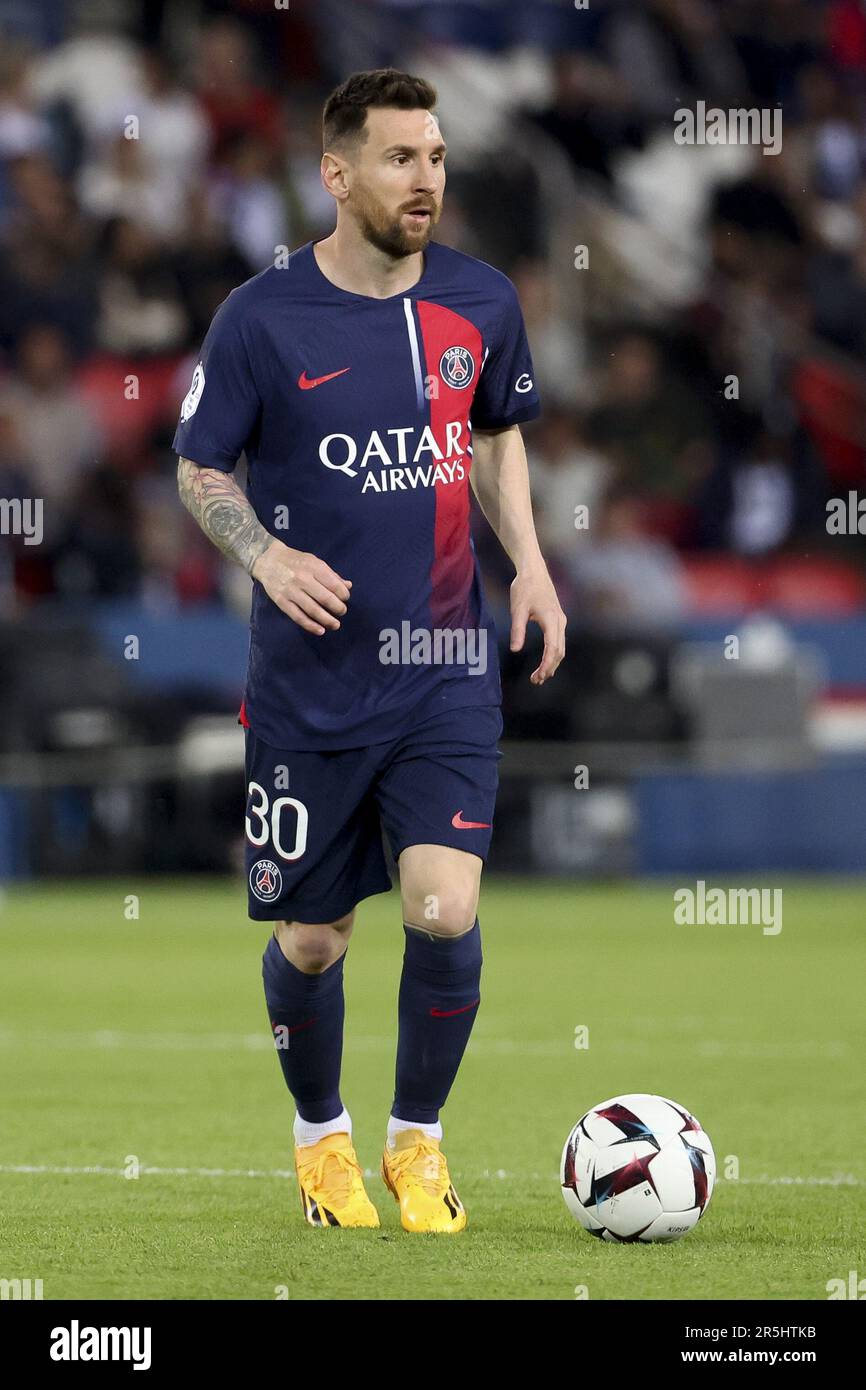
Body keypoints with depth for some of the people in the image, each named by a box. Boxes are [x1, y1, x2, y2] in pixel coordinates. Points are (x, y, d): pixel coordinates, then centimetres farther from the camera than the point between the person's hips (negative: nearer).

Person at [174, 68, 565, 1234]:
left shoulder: (481, 302, 1)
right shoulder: (262, 318, -9)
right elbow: (199, 470, 1)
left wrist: (529, 562, 4)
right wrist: (266, 553, -17)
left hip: (446, 669, 2)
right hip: (309, 682, -1)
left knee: (445, 913, -13)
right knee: (311, 938, 7)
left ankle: (418, 1140, 10)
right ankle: (321, 1137, 34)